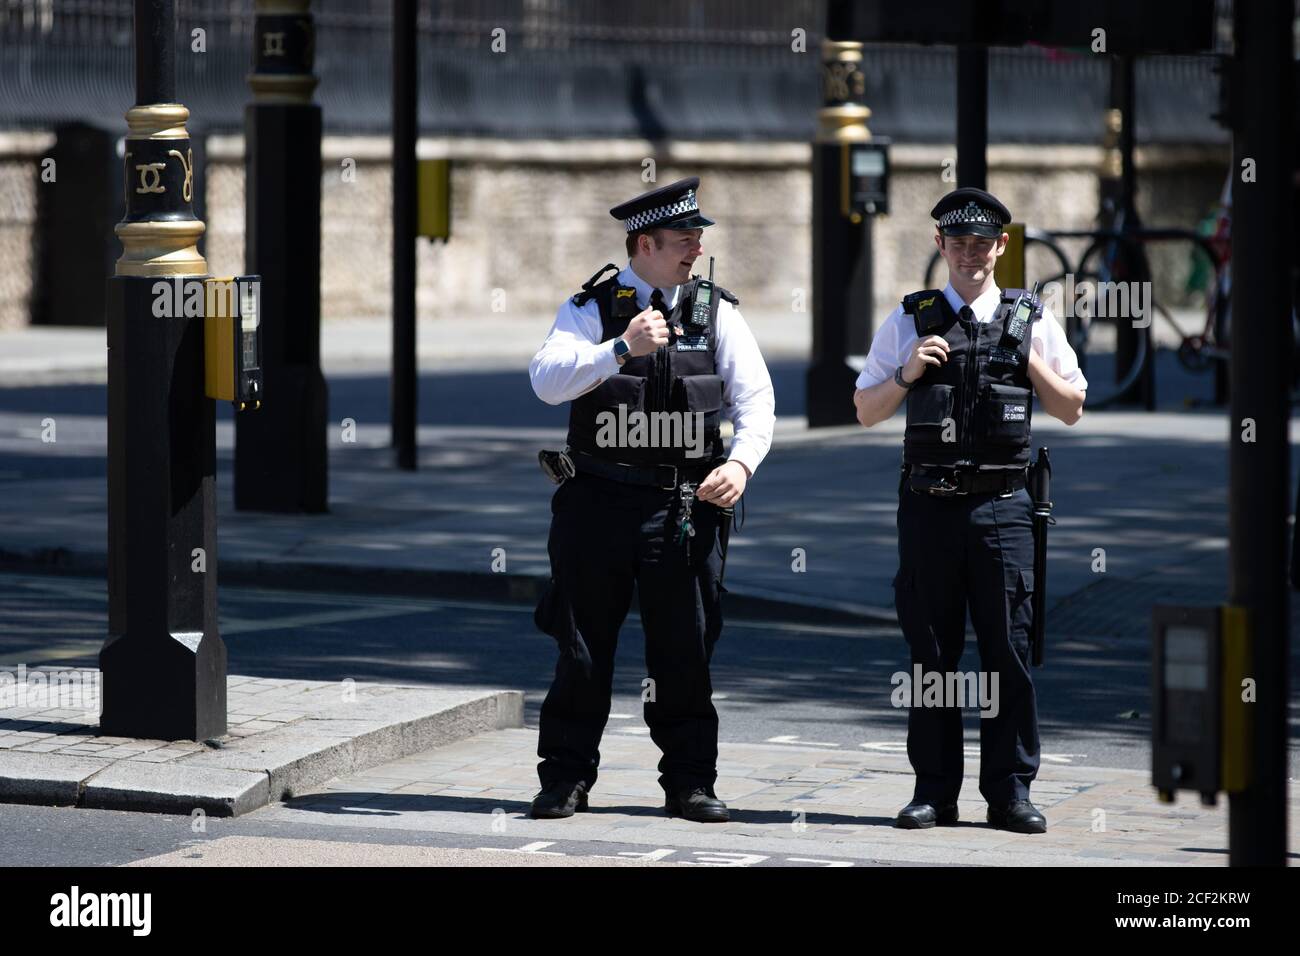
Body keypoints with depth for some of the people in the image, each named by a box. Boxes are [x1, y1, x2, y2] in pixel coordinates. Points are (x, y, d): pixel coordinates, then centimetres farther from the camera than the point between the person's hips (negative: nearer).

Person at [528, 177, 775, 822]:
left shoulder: (717, 313, 6)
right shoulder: (591, 309, 0)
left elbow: (755, 400, 3)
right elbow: (547, 378, -15)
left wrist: (742, 462, -16)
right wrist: (622, 349, -27)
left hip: (686, 505, 1)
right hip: (598, 501, -1)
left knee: (685, 652, 3)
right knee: (583, 649, 4)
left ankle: (690, 782, 10)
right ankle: (565, 780, 11)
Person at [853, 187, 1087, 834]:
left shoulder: (1033, 320, 9)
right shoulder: (909, 321, 9)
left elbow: (1072, 410, 13)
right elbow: (865, 412, 12)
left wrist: (1032, 364, -4)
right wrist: (906, 375, -6)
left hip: (1002, 506, 0)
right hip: (929, 506, 1)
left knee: (1009, 648, -3)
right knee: (931, 651, 3)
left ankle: (1010, 791, 3)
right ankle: (933, 791, 8)